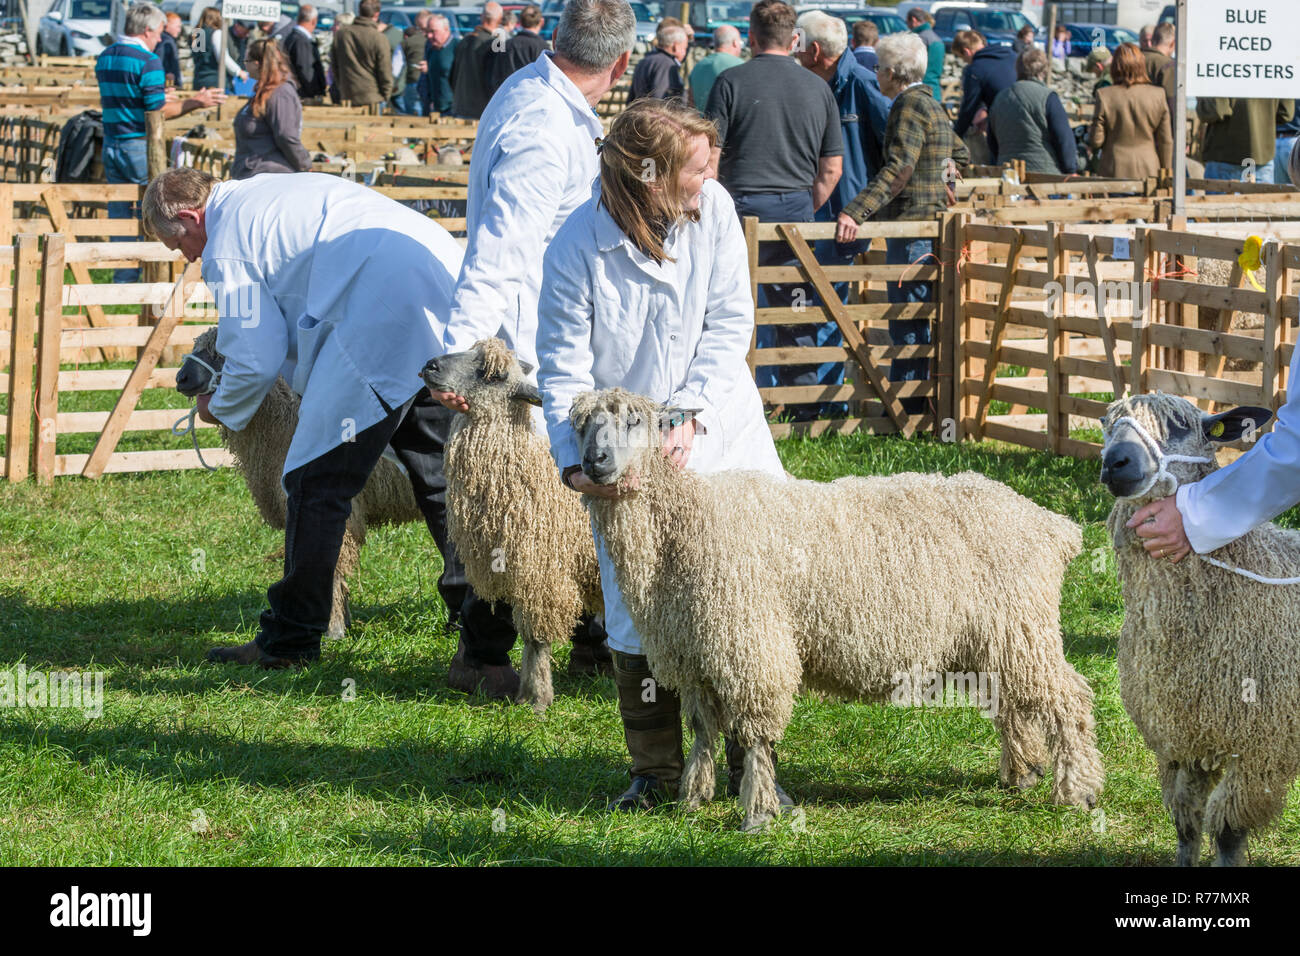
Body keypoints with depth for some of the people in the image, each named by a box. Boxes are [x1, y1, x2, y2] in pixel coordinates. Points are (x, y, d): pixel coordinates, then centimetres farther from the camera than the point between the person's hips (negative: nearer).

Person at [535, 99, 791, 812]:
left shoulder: (713, 208, -9)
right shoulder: (578, 250, -18)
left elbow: (729, 323, -7)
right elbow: (563, 368, -14)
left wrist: (688, 415, -18)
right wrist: (575, 462, -28)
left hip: (717, 431, 2)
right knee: (638, 619, 0)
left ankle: (748, 761, 13)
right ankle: (656, 771, 18)